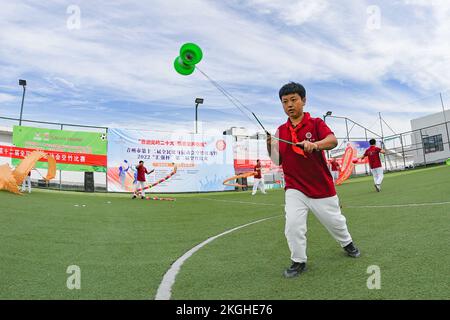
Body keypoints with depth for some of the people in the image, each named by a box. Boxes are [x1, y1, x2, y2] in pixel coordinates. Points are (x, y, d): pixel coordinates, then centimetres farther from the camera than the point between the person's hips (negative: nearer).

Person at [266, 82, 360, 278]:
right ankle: (298, 262, 7)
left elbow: (333, 140, -25)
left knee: (335, 221, 15)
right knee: (293, 225, -15)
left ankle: (347, 243, 47)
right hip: (294, 188, 2)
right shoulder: (281, 131, 5)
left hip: (322, 187, -1)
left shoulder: (316, 123, -6)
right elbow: (278, 161, 7)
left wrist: (315, 144, -45)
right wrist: (270, 147, -12)